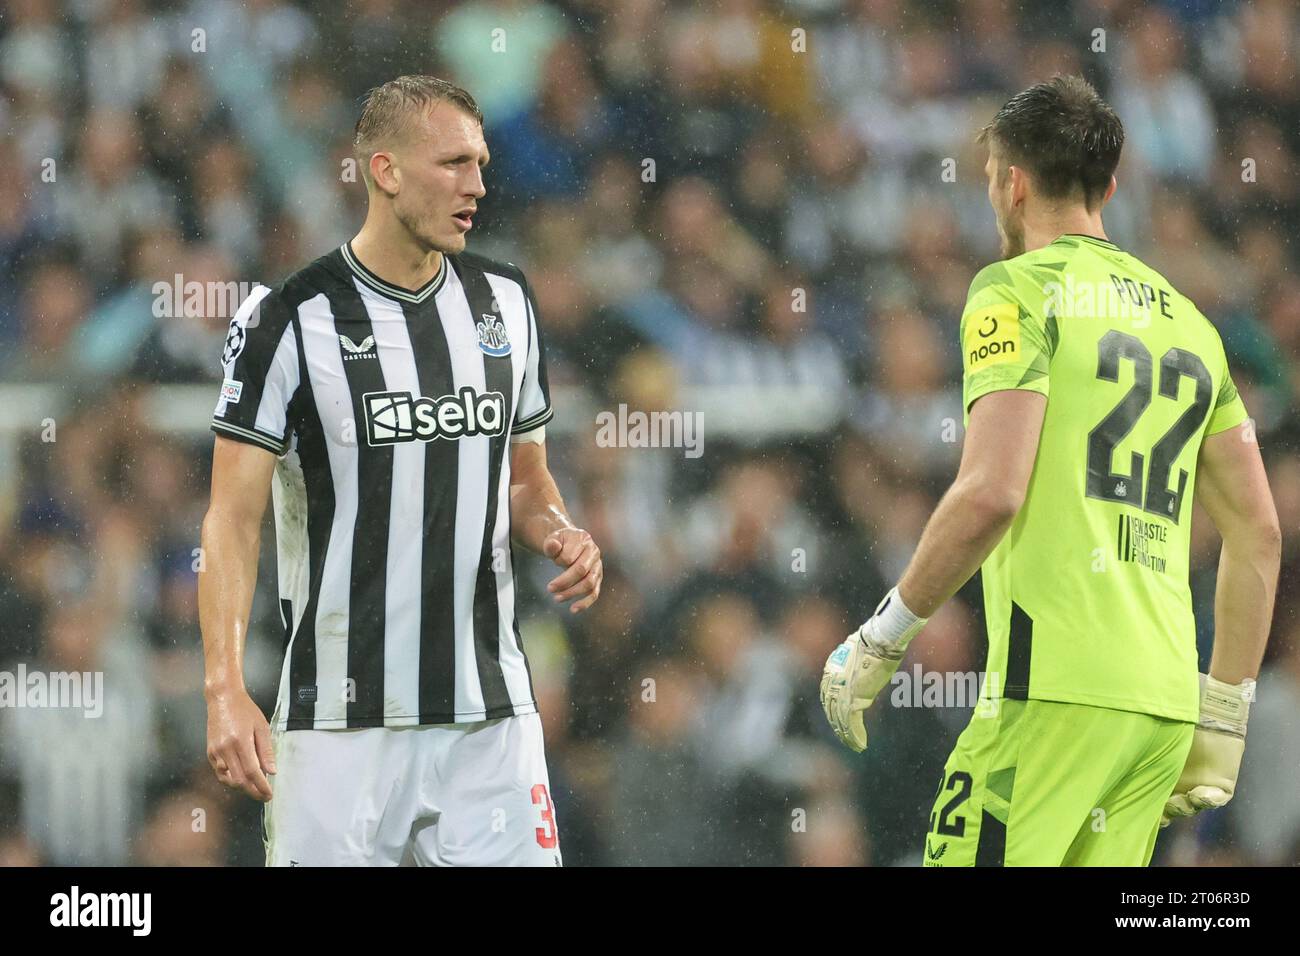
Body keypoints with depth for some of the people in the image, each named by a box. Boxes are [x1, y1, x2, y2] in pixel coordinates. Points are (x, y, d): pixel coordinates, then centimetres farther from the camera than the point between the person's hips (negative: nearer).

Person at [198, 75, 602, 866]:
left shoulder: (506, 303, 11)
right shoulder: (290, 320, -6)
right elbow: (234, 517, -9)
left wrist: (560, 535, -2)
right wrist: (226, 689, -21)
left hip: (490, 713, 4)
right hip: (342, 722, -4)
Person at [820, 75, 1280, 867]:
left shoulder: (1019, 291, -1)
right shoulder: (1186, 321, 21)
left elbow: (991, 494, -14)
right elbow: (1260, 533, 19)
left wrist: (883, 638, -5)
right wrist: (1224, 714, 22)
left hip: (1059, 683, -7)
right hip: (1164, 701, 7)